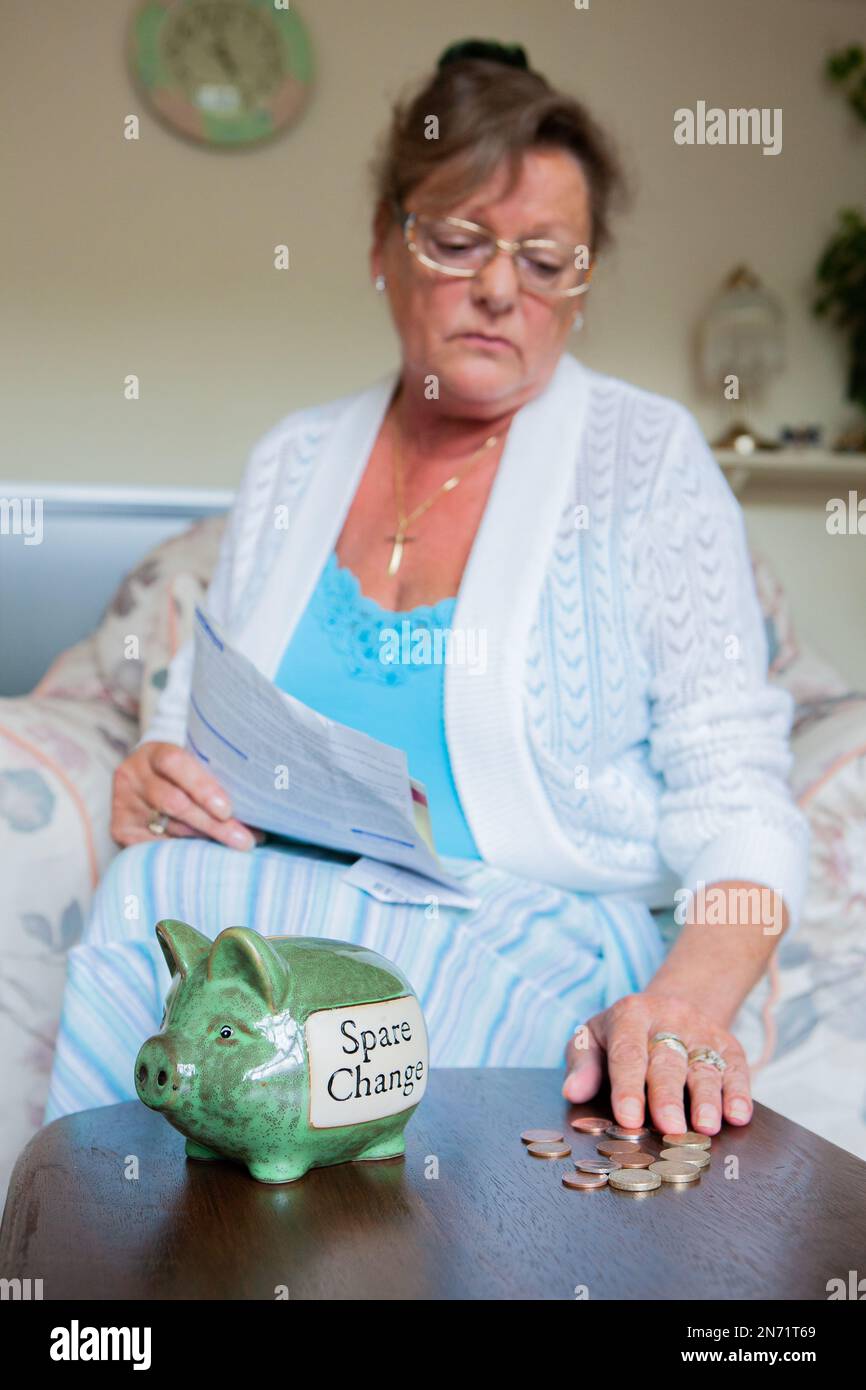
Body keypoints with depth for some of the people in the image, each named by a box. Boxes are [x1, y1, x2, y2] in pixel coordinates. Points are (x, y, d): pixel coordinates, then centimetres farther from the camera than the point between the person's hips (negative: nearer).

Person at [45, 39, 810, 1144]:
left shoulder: (648, 458, 1)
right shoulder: (291, 462, 13)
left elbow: (734, 799, -5)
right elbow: (192, 717, 20)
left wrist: (688, 1001, -24)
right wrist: (151, 783, -5)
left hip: (537, 943, -4)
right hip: (269, 909, 5)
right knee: (159, 881, -29)